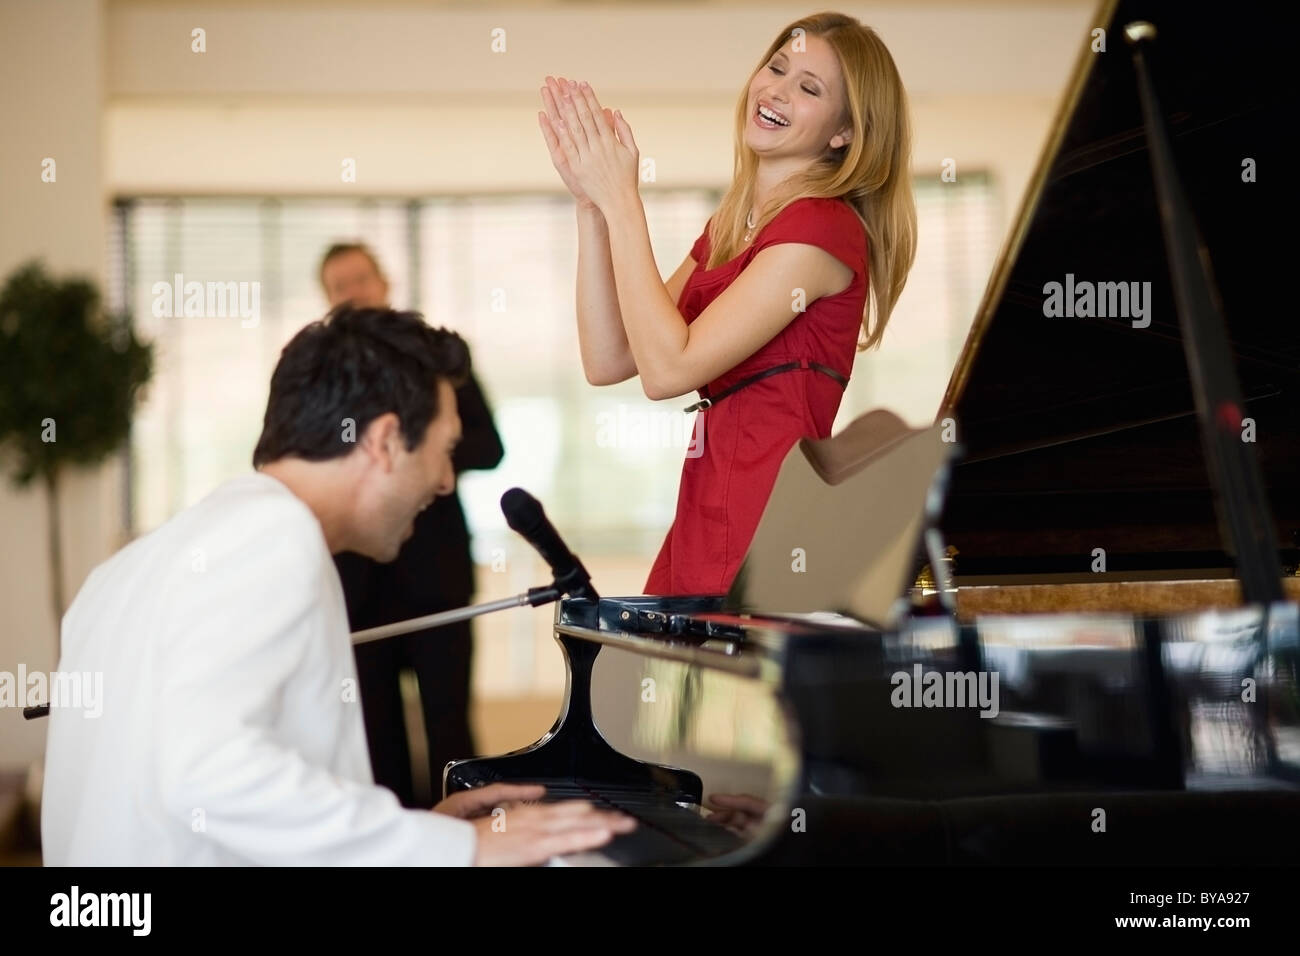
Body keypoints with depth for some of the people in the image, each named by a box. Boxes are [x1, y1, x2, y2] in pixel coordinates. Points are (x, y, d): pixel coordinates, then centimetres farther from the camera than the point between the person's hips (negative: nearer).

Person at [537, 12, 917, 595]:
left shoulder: (822, 227, -12)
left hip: (770, 520, -8)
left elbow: (668, 368, -19)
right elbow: (607, 361, 7)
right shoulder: (729, 227, 15)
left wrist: (621, 200, -13)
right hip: (706, 508, 8)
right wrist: (592, 204, 0)